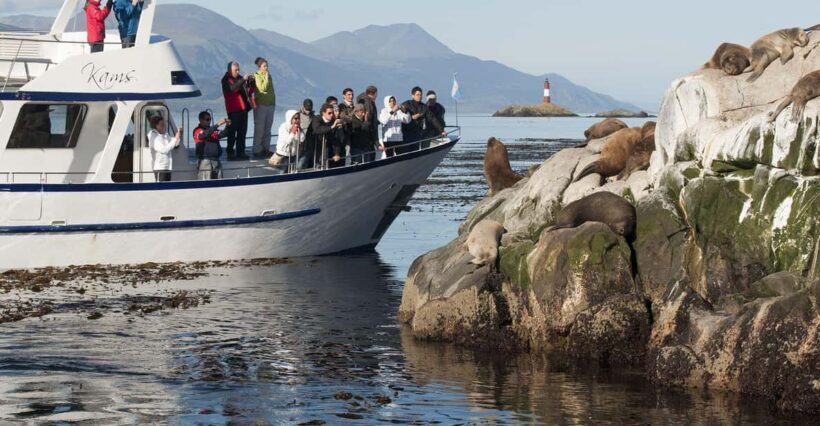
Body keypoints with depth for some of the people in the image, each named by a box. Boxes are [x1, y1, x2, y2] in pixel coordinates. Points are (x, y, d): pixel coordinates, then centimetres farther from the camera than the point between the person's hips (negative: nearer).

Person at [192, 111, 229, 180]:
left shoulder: (213, 130, 18)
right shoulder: (197, 130, 0)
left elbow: (222, 134, 4)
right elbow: (204, 135, -20)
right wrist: (217, 124, -24)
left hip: (216, 161, 6)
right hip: (205, 160, -6)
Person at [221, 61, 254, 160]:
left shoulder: (240, 78, 18)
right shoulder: (226, 80, -3)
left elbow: (249, 91, 19)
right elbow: (232, 88, -23)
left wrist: (251, 82, 2)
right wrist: (243, 80, -25)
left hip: (243, 108, 7)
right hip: (233, 110, -7)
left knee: (242, 132, 9)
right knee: (232, 132, -7)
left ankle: (240, 152, 15)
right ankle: (230, 153, -5)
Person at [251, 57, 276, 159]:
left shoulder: (268, 75, 13)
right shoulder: (256, 76, -7)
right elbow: (263, 88, -19)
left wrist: (274, 102, 17)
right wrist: (266, 77, -16)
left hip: (270, 104, 7)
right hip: (260, 105, -7)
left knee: (267, 129, 10)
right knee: (259, 129, -5)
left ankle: (266, 149, 17)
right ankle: (257, 150, -2)